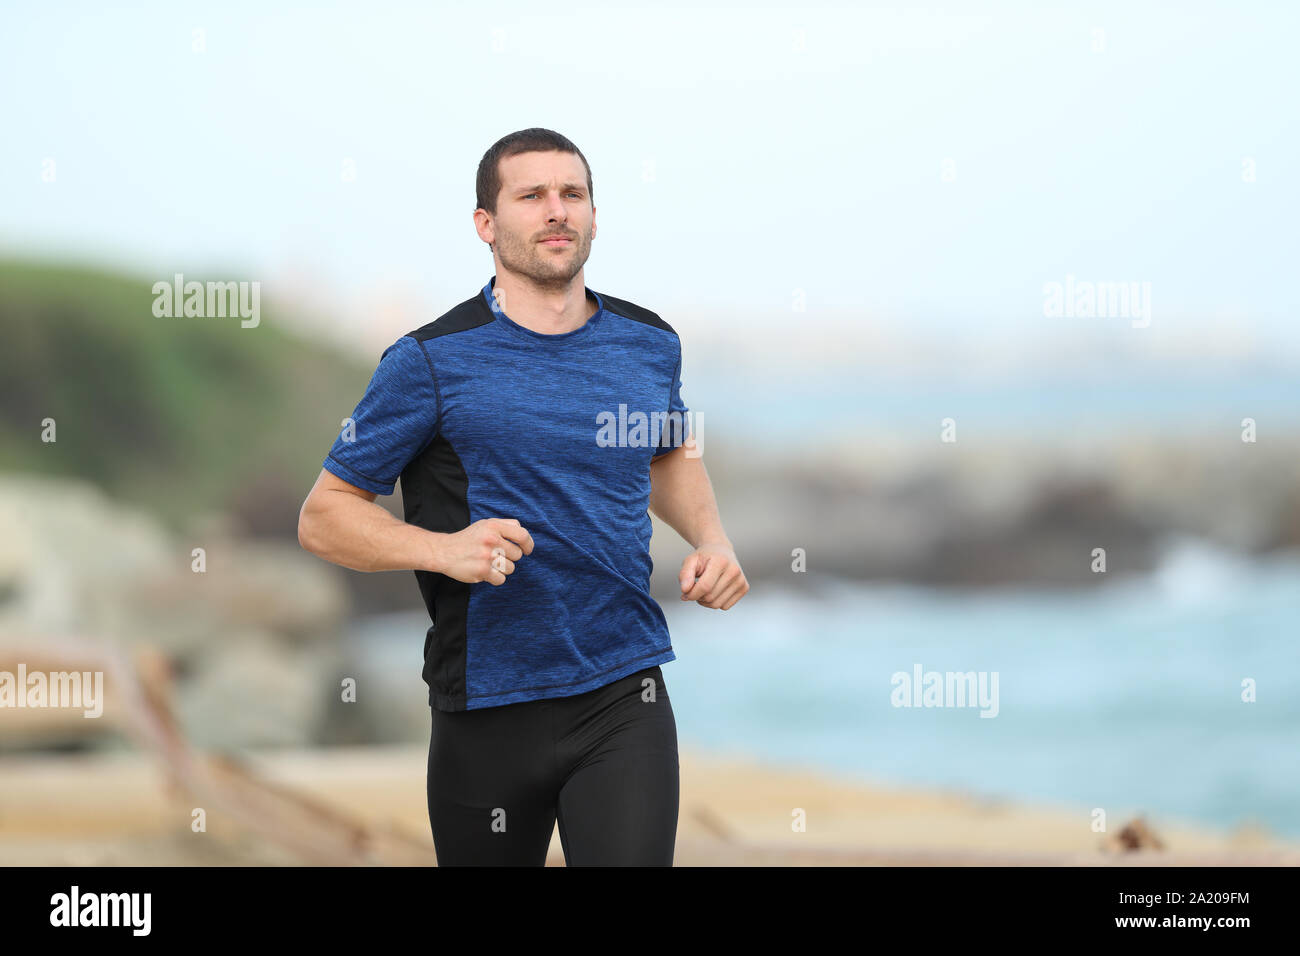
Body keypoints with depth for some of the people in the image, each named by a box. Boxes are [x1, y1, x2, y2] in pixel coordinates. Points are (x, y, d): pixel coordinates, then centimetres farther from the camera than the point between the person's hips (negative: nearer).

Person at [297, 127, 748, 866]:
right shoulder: (432, 362, -6)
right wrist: (444, 549, -19)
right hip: (487, 713, -2)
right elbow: (324, 517, -3)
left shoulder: (650, 346, 8)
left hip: (624, 701, 2)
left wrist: (712, 540, 10)